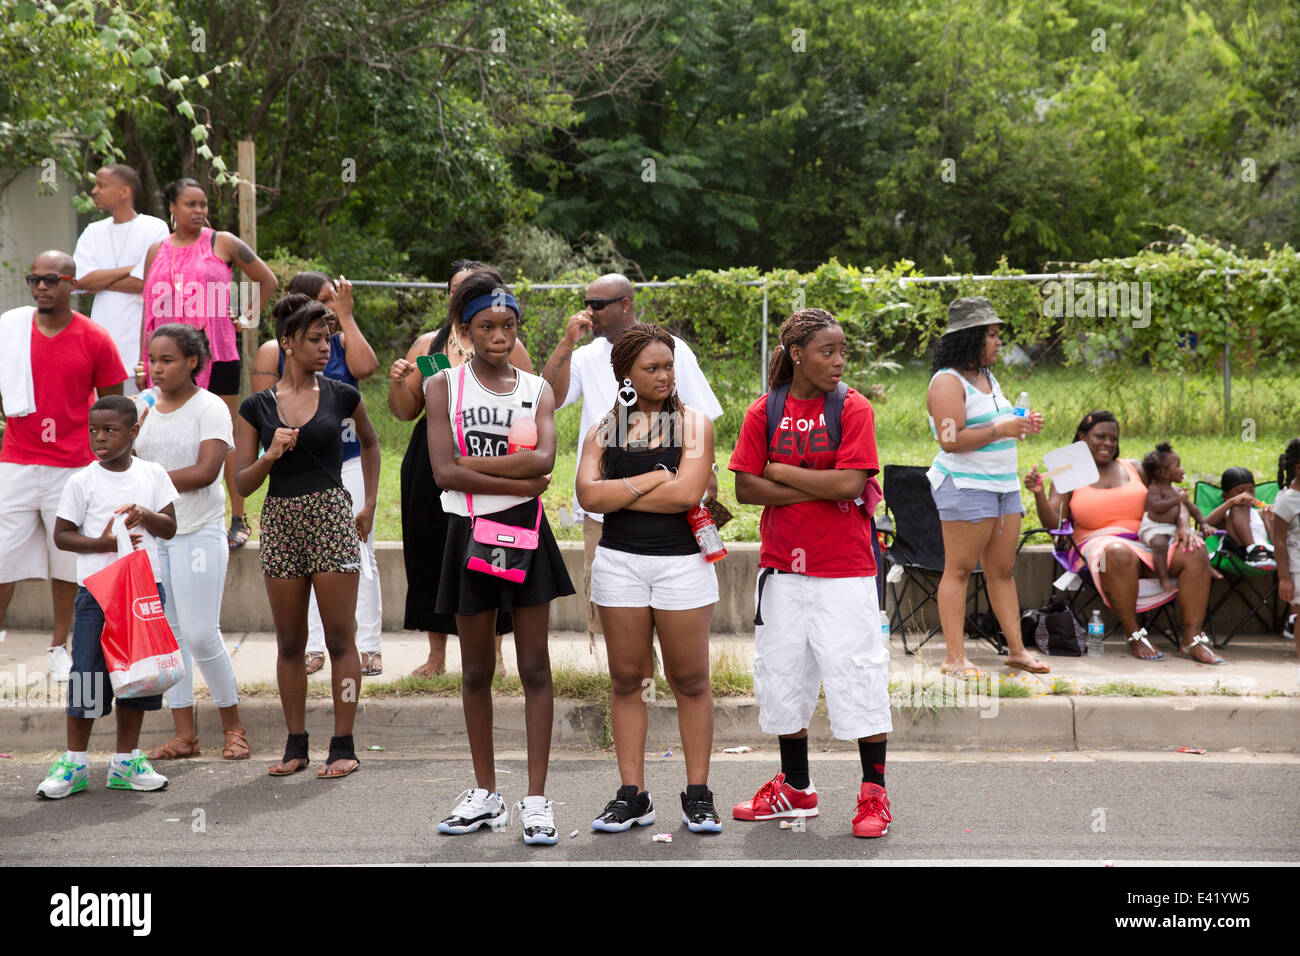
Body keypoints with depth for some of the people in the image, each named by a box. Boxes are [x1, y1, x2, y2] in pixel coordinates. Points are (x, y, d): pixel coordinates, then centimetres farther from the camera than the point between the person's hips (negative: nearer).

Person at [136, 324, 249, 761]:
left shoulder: (210, 408, -6)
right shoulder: (144, 407, 11)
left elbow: (205, 471, -17)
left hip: (198, 532, -5)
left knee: (201, 635, -6)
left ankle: (234, 727, 11)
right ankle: (184, 734, 13)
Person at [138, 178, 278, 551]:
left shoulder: (223, 244, 2)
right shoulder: (157, 251, 11)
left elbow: (267, 279, 13)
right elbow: (149, 309, 14)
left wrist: (250, 316, 6)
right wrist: (144, 360, 10)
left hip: (217, 355, -3)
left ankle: (238, 519, 5)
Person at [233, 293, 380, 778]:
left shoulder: (342, 396, 2)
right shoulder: (256, 407, 3)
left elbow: (370, 444, 21)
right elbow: (242, 483, 3)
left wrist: (369, 505, 17)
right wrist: (271, 454, -15)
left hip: (332, 519, -2)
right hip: (280, 522, 2)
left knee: (340, 637, -2)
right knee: (289, 643, 8)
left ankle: (343, 745, 5)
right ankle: (296, 744, 18)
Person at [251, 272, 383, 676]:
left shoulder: (342, 342, 5)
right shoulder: (272, 352, 2)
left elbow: (366, 367, -16)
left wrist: (347, 315, -11)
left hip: (350, 464, 0)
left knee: (360, 557, -1)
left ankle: (369, 646, 7)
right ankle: (313, 647, 14)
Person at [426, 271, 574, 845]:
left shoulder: (536, 389, 6)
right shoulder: (445, 386, 2)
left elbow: (543, 459, -13)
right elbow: (444, 472, -11)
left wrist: (473, 462, -14)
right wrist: (518, 481, -12)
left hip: (524, 532, 0)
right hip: (470, 533, 0)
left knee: (534, 667, 0)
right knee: (476, 670, 9)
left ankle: (536, 799, 5)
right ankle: (486, 795, 21)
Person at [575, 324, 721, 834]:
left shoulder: (693, 423, 1)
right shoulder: (603, 429, 7)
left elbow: (687, 492, -14)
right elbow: (588, 495, -8)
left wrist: (617, 494, -8)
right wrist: (654, 478, -12)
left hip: (683, 561, -2)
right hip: (618, 561, 2)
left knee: (690, 680, 2)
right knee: (627, 680, 6)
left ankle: (698, 793, 12)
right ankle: (631, 794, 14)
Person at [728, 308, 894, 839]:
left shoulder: (853, 408, -5)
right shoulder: (764, 412, 3)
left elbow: (849, 483, -16)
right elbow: (746, 487, -4)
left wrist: (781, 472, -9)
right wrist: (819, 490, -12)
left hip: (844, 568, -4)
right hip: (782, 565, 4)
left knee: (857, 673, -4)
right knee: (782, 674, 12)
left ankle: (874, 794, 9)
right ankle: (795, 788, 29)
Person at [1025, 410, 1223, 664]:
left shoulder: (1134, 469, 18)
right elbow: (1053, 523, -2)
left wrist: (1184, 526, -5)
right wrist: (1039, 493, -20)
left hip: (1147, 543, 4)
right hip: (1099, 545, -4)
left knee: (1195, 551, -24)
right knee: (1119, 554, -41)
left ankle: (1192, 639, -24)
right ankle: (1134, 637, -28)